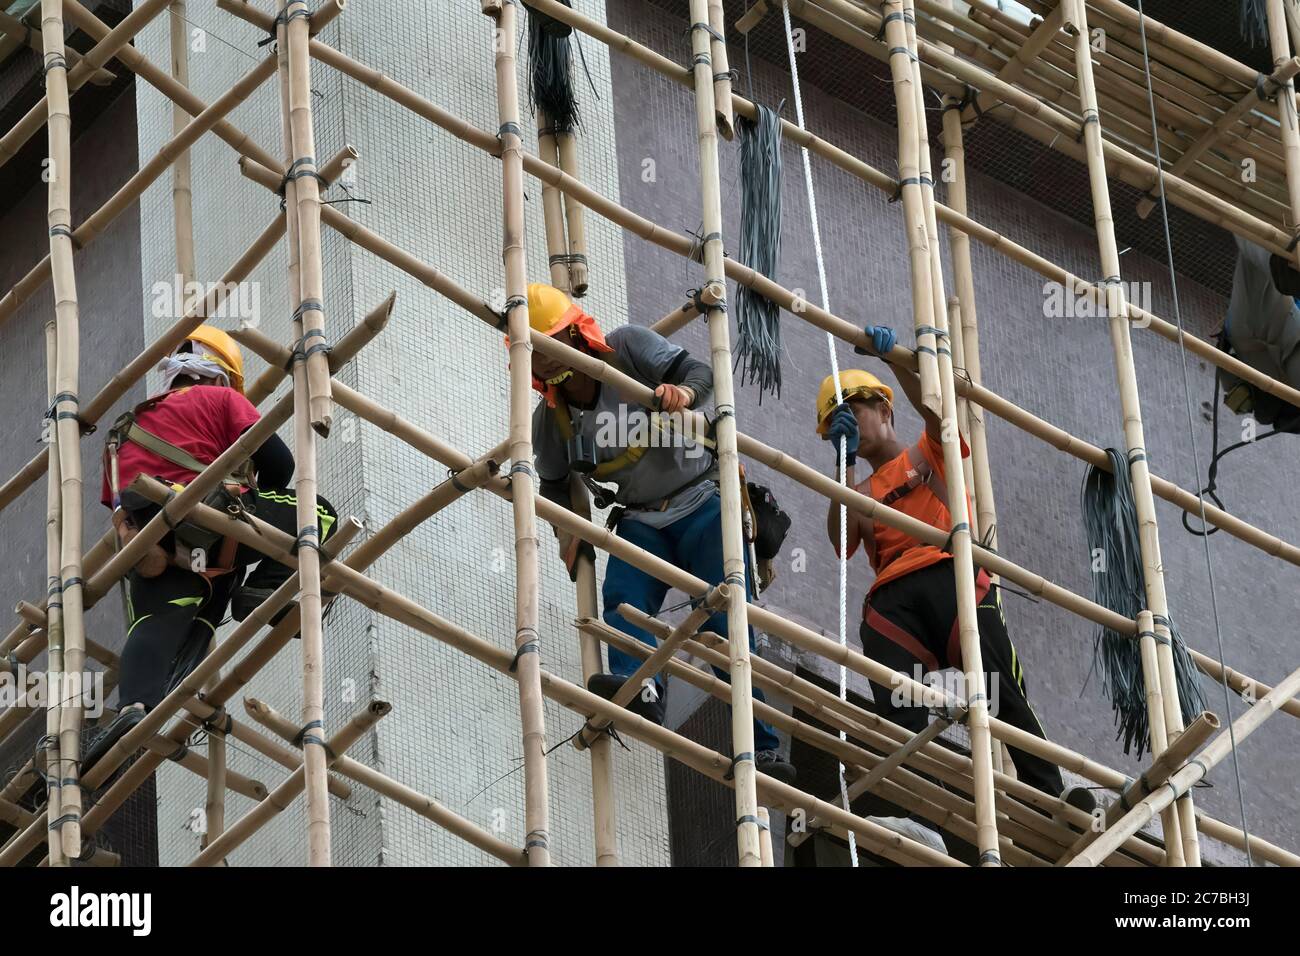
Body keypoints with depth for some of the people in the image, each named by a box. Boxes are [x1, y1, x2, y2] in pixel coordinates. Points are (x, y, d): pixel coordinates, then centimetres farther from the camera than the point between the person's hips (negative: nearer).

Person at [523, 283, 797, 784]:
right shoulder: (549, 419, -1)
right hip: (640, 522, 4)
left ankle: (761, 748, -17)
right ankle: (639, 688, -51)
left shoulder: (628, 347, -11)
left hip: (701, 503, -4)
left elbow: (699, 370, -19)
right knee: (622, 599, -28)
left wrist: (685, 392, -43)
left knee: (726, 624, -15)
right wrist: (567, 528, -10)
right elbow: (554, 485, 11)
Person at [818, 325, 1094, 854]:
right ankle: (918, 815, -43)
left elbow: (937, 409, 3)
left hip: (950, 573, -2)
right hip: (892, 596, 2)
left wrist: (898, 358, -7)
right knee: (896, 706, -24)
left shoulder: (930, 452, 26)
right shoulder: (861, 492, 32)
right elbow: (842, 541, 11)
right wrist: (845, 462, 7)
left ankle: (1050, 796, -25)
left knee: (1001, 690, -21)